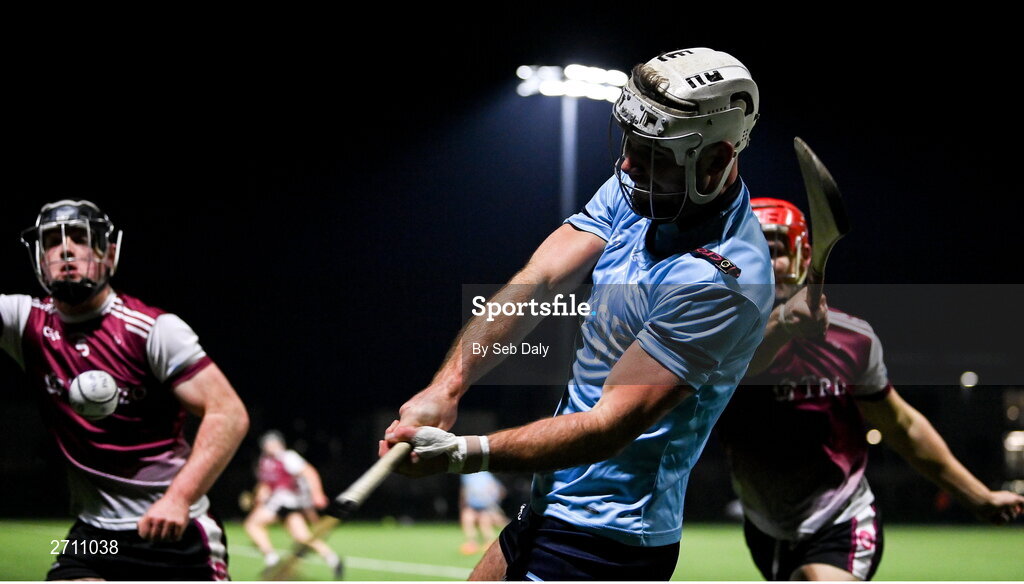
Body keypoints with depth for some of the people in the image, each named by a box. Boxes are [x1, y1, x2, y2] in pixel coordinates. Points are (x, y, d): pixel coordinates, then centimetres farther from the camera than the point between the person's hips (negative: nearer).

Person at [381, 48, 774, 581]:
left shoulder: (720, 282, -26)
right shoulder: (635, 192, 1)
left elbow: (609, 427, -27)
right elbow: (536, 282, -8)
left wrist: (460, 453, -28)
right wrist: (446, 387, -22)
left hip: (605, 541, -9)